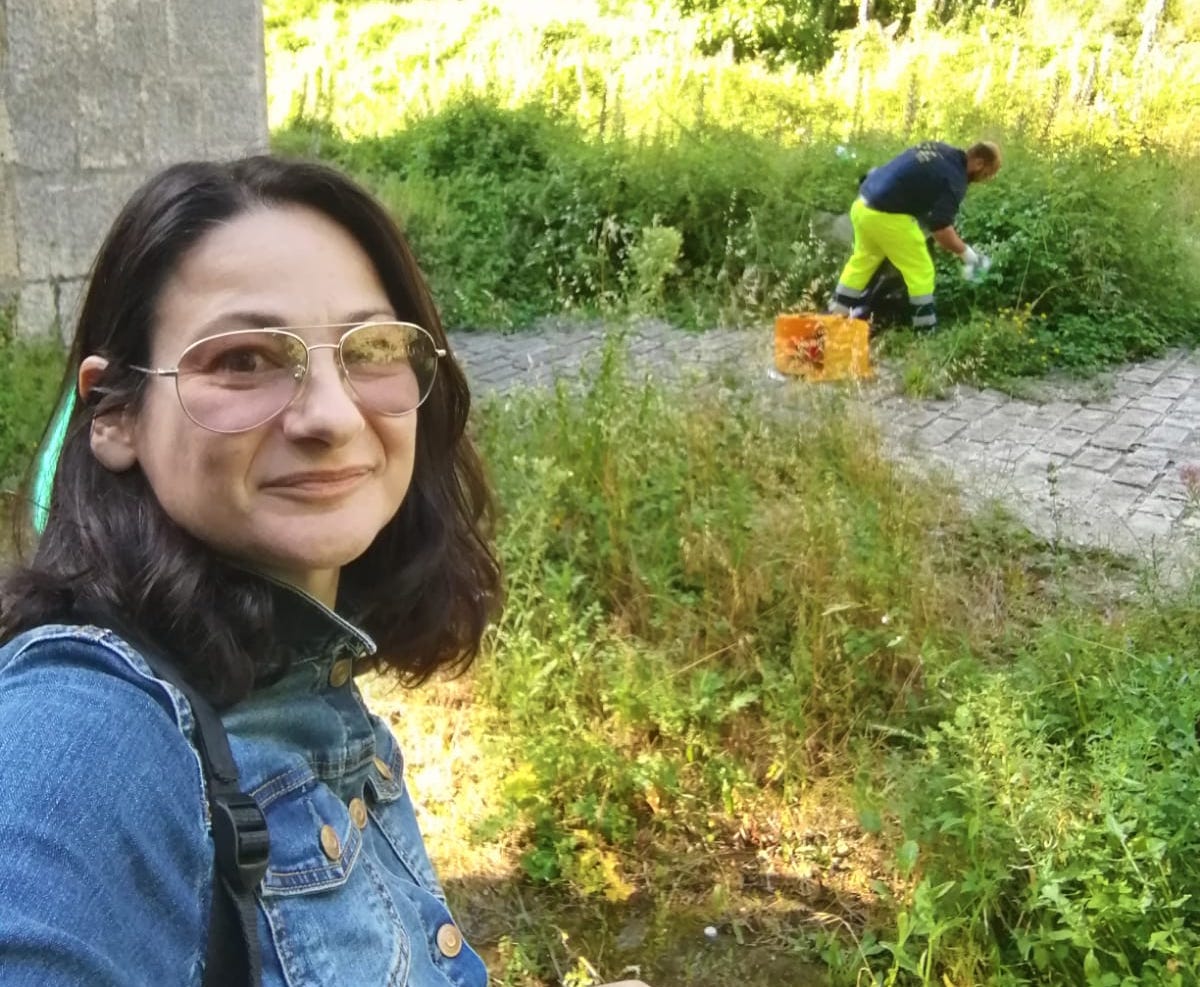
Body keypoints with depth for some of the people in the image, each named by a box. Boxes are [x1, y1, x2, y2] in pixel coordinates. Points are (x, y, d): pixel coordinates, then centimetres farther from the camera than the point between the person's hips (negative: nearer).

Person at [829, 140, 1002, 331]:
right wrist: (967, 254, -4)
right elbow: (940, 228, -17)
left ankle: (836, 316, 29)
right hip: (887, 215, -9)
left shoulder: (938, 149, 13)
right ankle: (925, 331, 7)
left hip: (862, 204, 9)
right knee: (921, 272, 3)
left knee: (862, 260, 24)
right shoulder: (955, 179, -11)